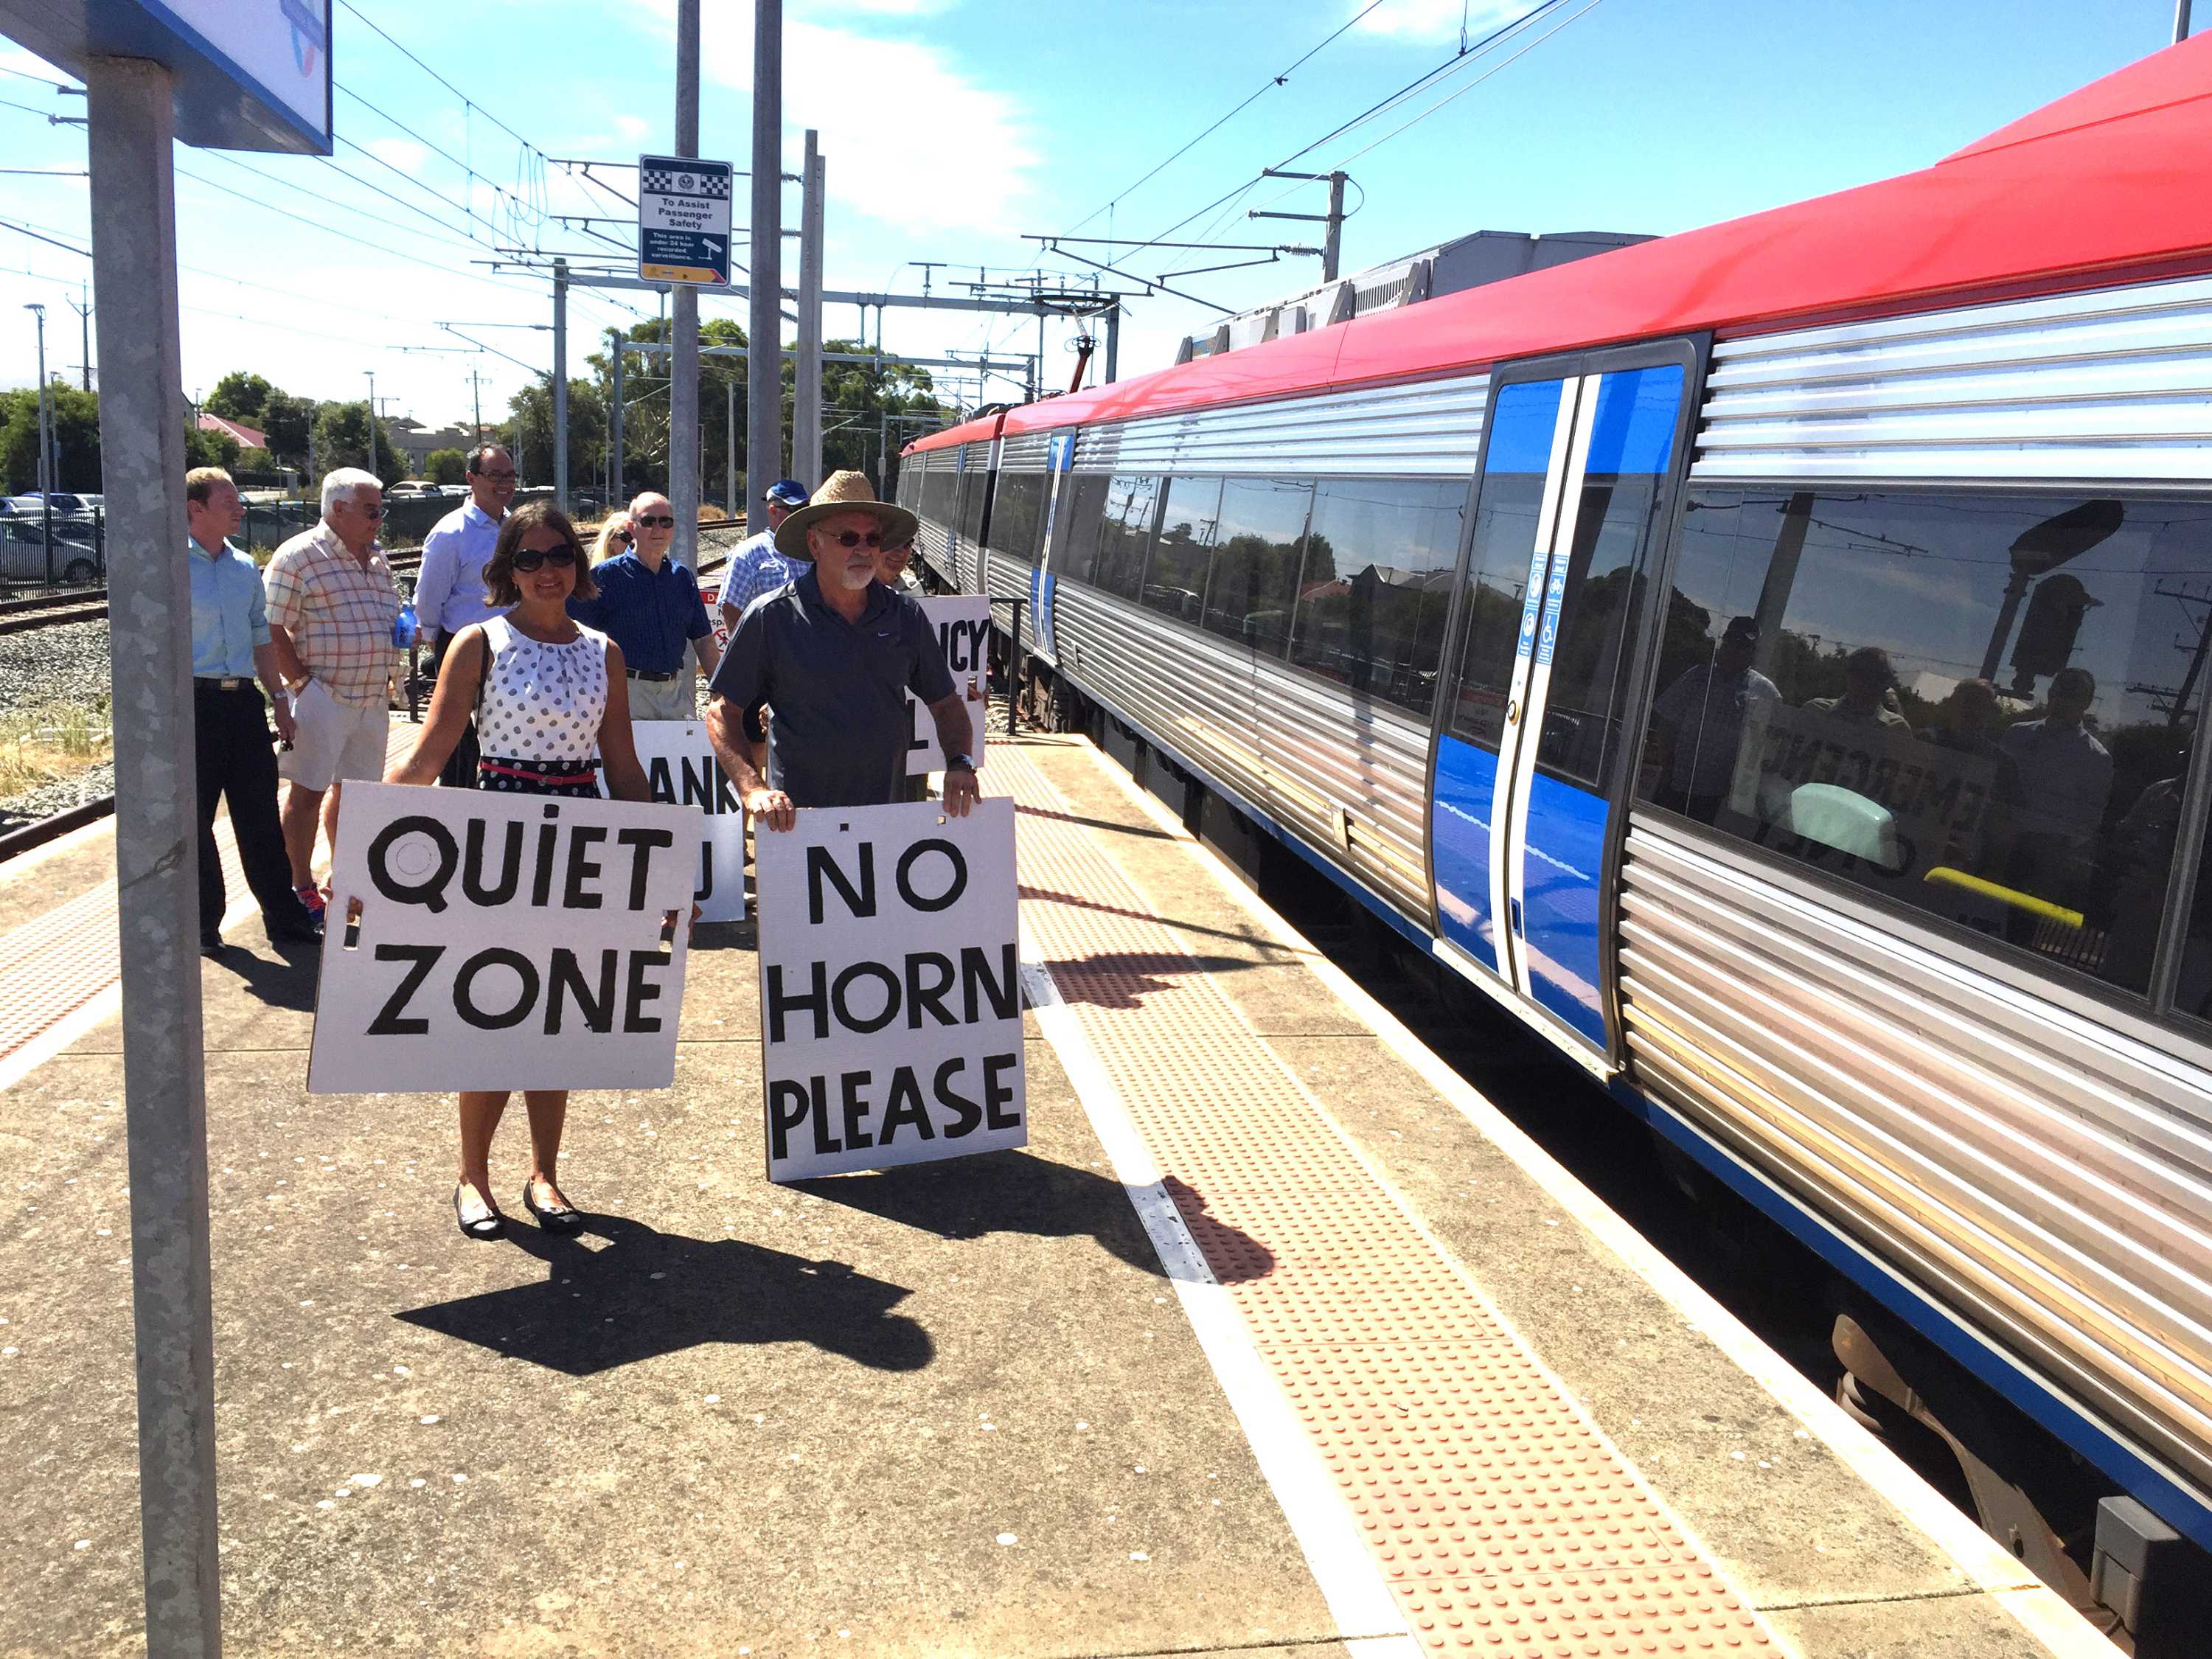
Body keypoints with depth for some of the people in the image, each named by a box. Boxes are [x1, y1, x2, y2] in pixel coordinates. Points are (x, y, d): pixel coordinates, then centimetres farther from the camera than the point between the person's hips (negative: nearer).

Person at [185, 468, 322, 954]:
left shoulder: (245, 568, 12)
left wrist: (279, 699, 16)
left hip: (245, 699, 5)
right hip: (195, 702, -5)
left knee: (260, 816, 8)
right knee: (194, 818, 5)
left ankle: (285, 918, 14)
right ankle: (202, 924, 17)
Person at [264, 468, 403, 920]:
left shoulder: (377, 561, 15)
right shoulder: (298, 556, -8)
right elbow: (274, 630, -10)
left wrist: (387, 680, 11)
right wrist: (302, 683, -14)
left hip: (373, 698, 7)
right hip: (323, 697, -7)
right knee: (307, 792, 1)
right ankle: (302, 885, 11)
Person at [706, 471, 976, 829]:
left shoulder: (907, 617, 4)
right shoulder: (771, 617, -5)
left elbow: (946, 703, 13)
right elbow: (722, 709, -3)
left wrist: (960, 763, -5)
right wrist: (753, 789, -15)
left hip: (888, 813, 3)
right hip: (797, 819, -3)